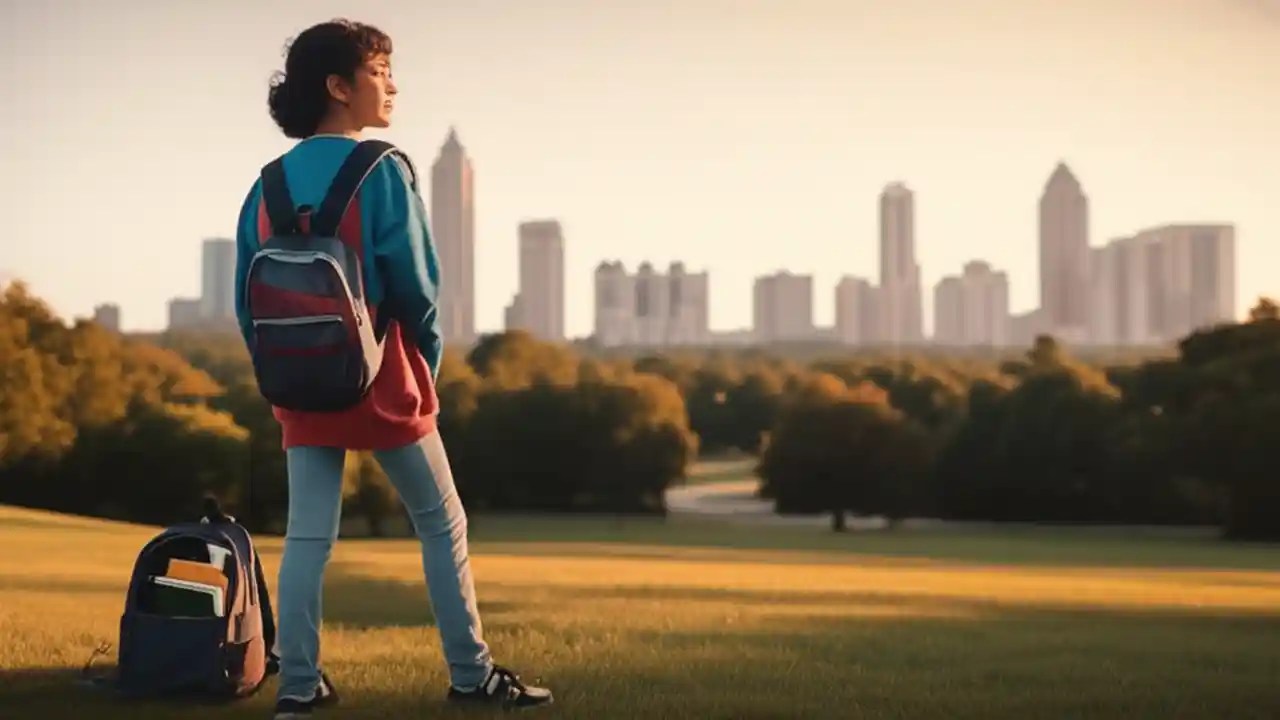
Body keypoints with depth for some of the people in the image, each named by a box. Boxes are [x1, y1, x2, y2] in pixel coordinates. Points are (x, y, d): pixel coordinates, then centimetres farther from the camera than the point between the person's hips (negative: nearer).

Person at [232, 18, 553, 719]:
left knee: (306, 537, 6)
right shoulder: (380, 170, -12)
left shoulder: (268, 184, 6)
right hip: (381, 380, -5)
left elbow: (247, 298, 5)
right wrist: (426, 359, 1)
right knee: (442, 524, 8)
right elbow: (413, 280, -14)